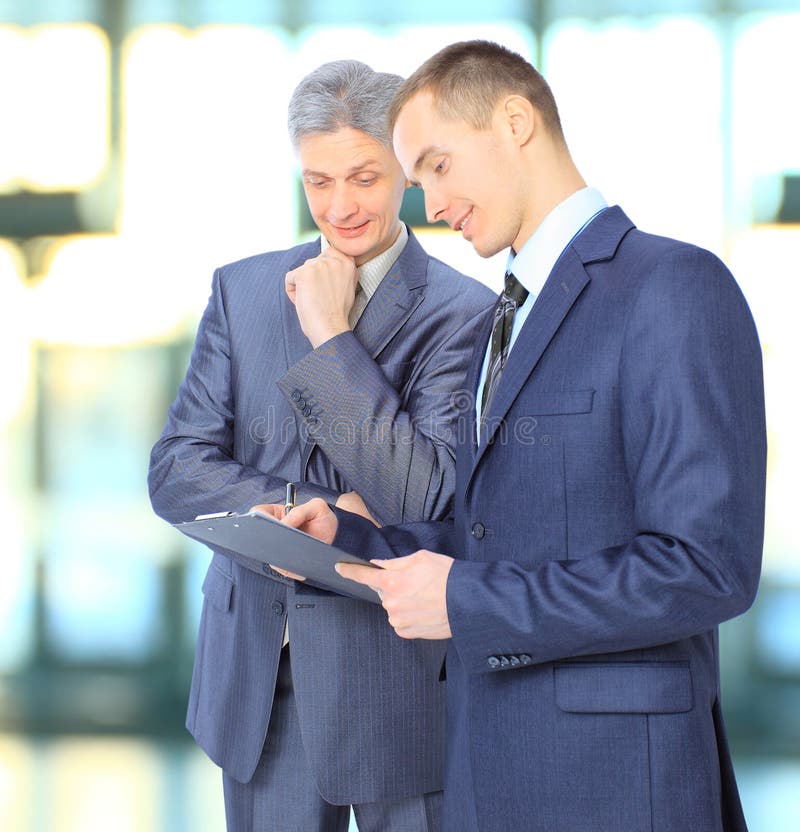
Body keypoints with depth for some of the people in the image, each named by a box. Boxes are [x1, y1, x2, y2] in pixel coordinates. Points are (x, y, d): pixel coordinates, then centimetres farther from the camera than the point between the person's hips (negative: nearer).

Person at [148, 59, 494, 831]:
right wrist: (302, 509, -16)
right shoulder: (242, 289, 6)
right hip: (259, 678, 4)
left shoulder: (462, 314, -7)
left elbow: (424, 498, -16)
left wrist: (331, 337, -16)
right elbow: (175, 470, 1)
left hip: (398, 674, -3)